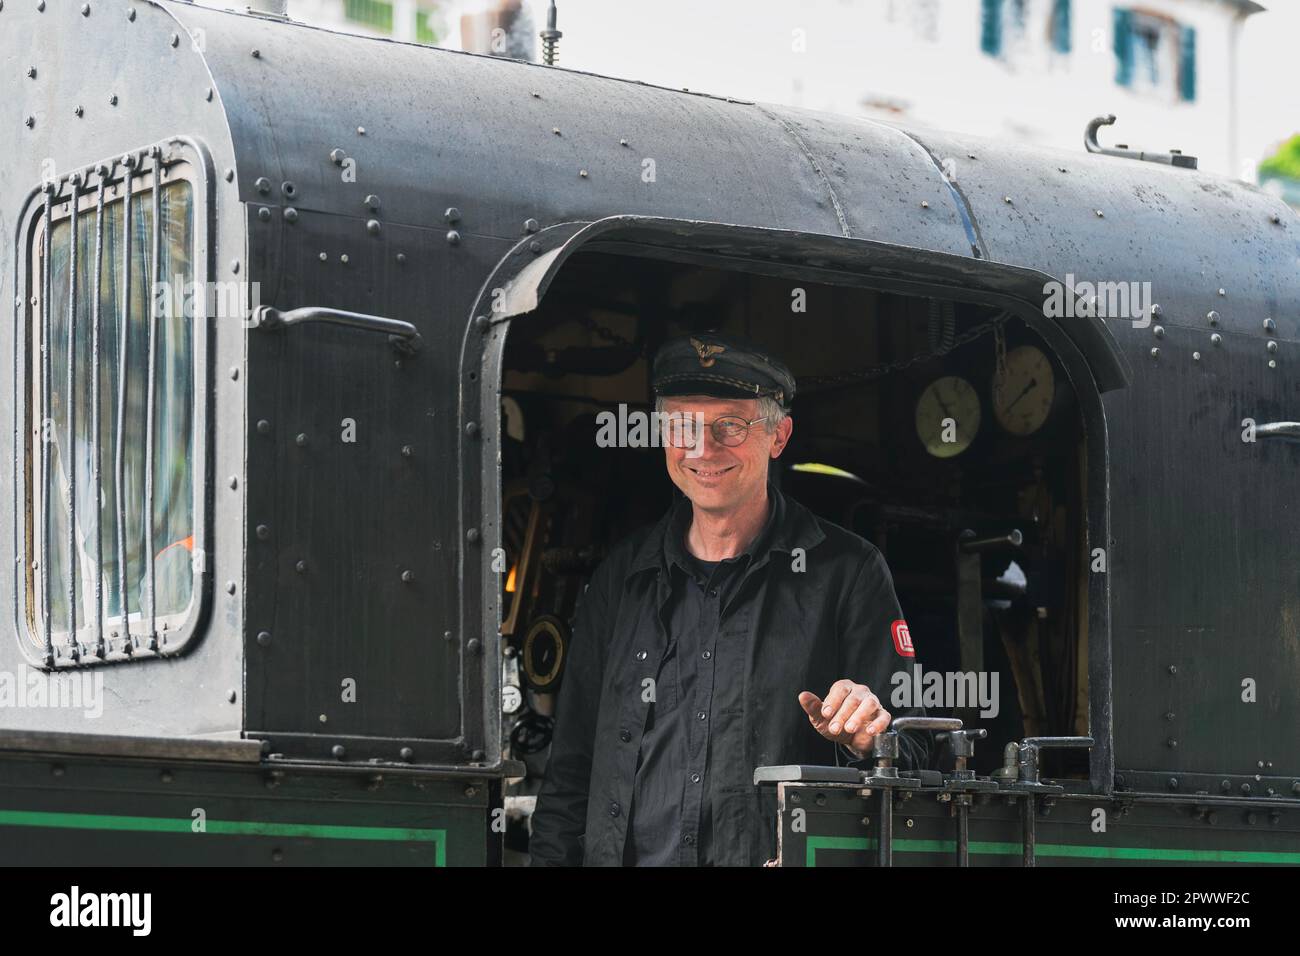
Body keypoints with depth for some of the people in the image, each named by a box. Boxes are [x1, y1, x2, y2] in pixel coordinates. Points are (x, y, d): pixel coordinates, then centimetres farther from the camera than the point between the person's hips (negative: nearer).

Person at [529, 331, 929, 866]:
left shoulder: (845, 572, 6)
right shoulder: (621, 578, 17)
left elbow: (910, 754, 4)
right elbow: (571, 766, 20)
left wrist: (866, 743, -16)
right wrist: (551, 860, 9)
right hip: (627, 858, 2)